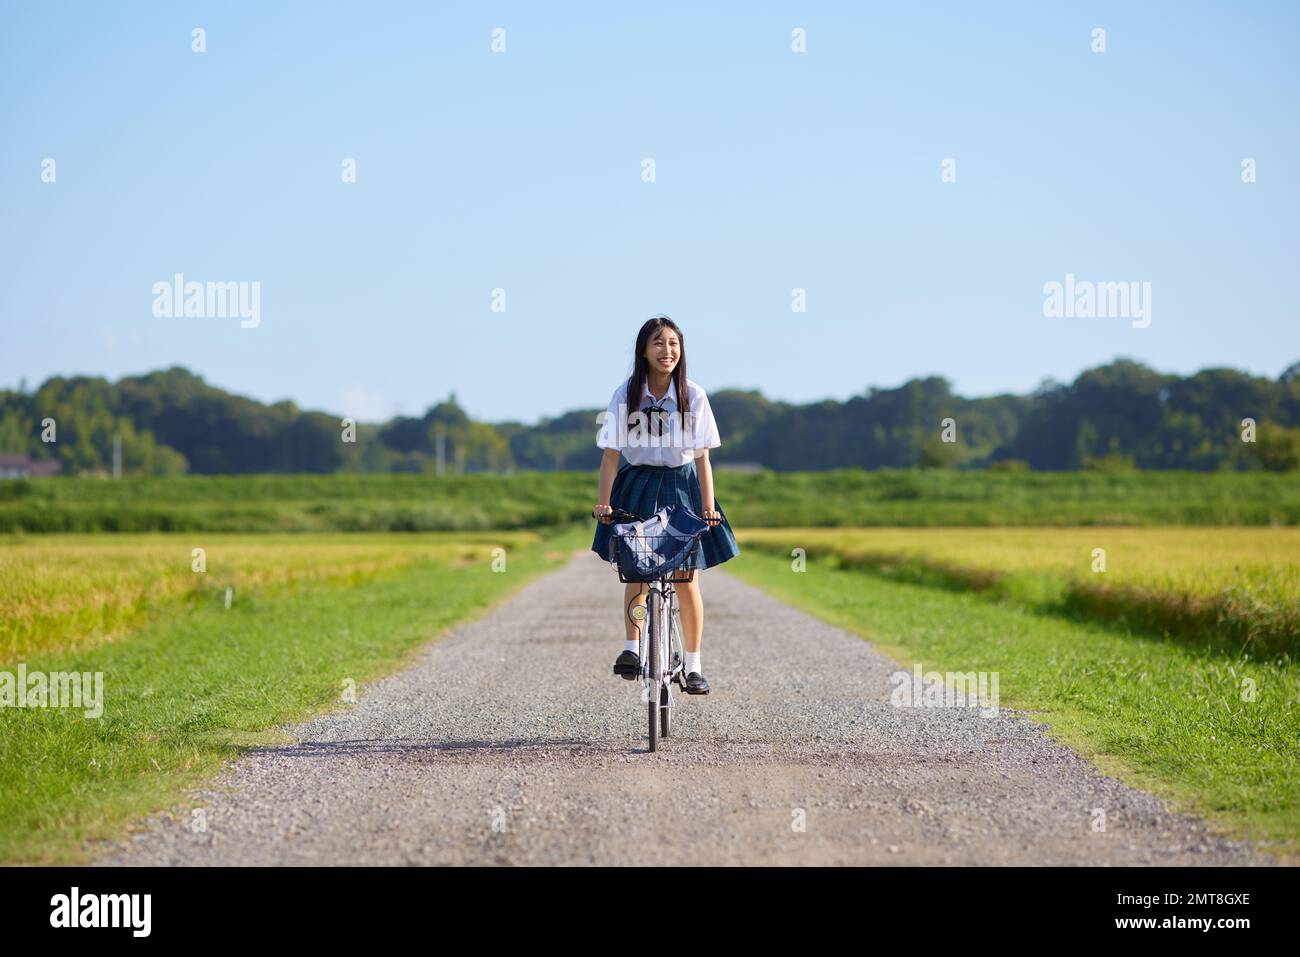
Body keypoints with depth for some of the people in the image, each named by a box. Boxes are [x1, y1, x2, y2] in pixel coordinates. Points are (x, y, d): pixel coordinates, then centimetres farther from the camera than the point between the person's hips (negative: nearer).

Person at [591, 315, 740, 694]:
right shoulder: (626, 394, -8)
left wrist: (708, 505, -11)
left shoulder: (693, 396, -7)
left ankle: (693, 666, 5)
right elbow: (612, 452, -8)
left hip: (680, 487, 0)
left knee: (686, 580, -2)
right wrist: (603, 502, -15)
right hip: (636, 487, 0)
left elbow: (702, 456, -4)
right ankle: (631, 648, 2)